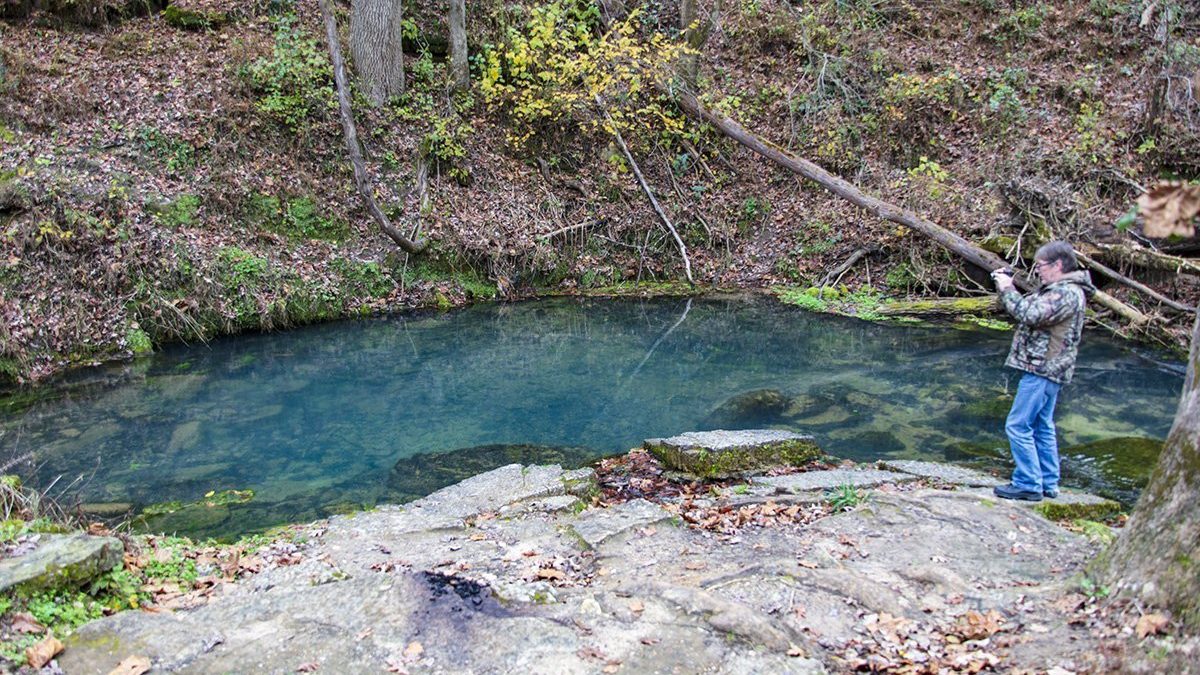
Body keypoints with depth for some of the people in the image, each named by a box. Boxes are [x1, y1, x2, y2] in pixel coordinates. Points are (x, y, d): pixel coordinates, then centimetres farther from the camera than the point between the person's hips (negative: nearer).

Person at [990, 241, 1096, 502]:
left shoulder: (1067, 293, -17)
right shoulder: (1057, 290, 16)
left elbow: (1030, 314, -26)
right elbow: (1028, 310, 19)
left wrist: (1007, 289, -15)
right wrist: (1006, 288, 5)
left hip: (1042, 371, -11)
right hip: (1046, 370, 11)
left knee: (1018, 426, -8)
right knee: (1042, 427, 15)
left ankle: (1028, 485, -4)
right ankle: (1048, 484, 22)